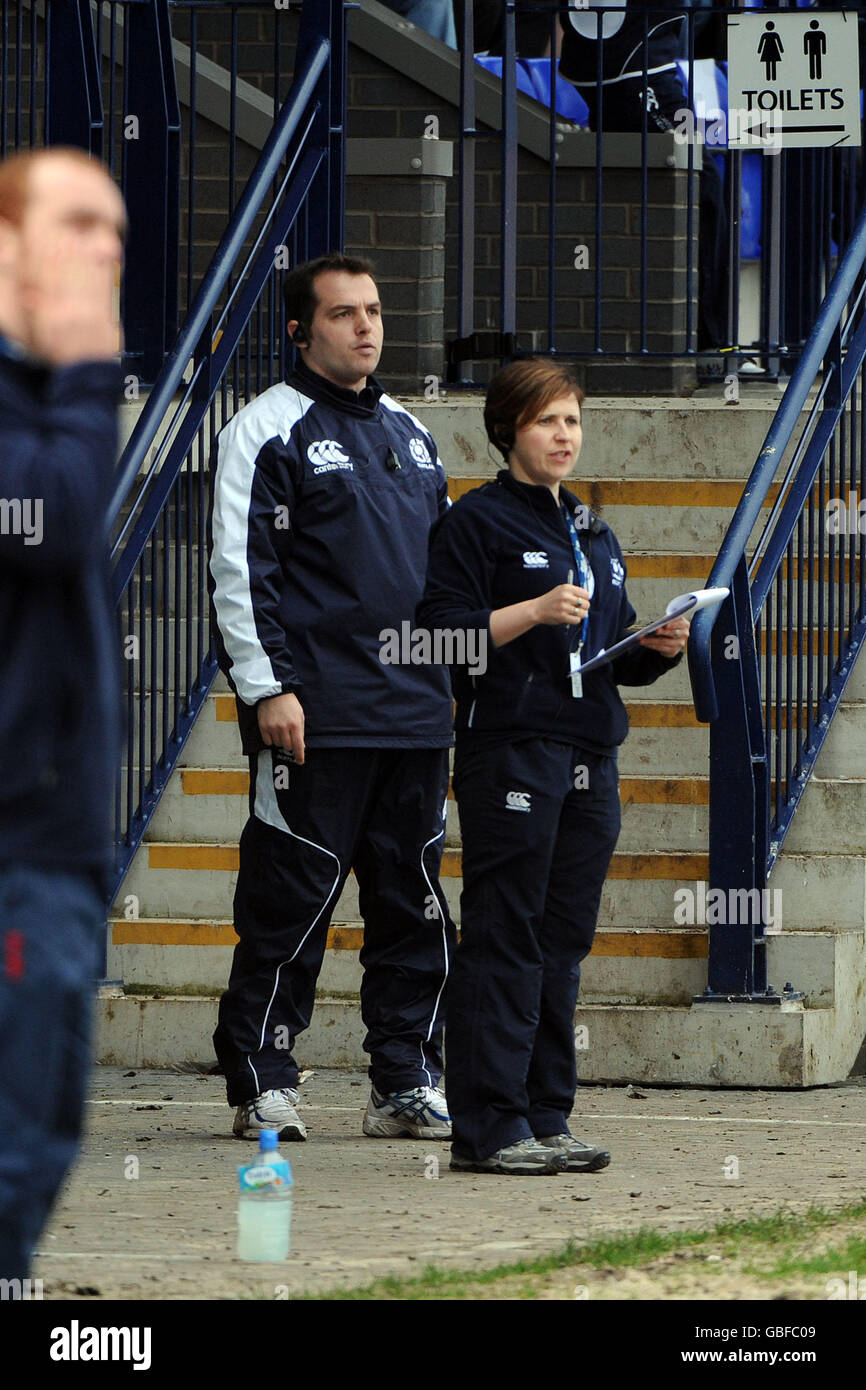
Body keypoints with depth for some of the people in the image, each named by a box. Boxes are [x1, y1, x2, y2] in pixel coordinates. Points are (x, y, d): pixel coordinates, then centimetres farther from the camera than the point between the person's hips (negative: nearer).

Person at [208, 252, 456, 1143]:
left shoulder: (409, 435, 19)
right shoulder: (268, 430, -2)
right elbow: (239, 569, -8)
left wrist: (460, 679, 19)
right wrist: (267, 688, -15)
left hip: (417, 713, 6)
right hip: (316, 719, -6)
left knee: (416, 904, 6)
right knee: (290, 903, -4)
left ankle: (405, 1084, 11)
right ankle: (261, 1085, 2)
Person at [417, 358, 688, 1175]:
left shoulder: (593, 534, 21)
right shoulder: (477, 522, -2)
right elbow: (441, 632, -10)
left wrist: (661, 648, 4)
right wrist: (535, 611, -19)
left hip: (589, 756, 7)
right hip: (510, 748, -7)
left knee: (563, 942, 7)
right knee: (504, 938, -9)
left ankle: (546, 1120, 11)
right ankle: (489, 1127, -9)